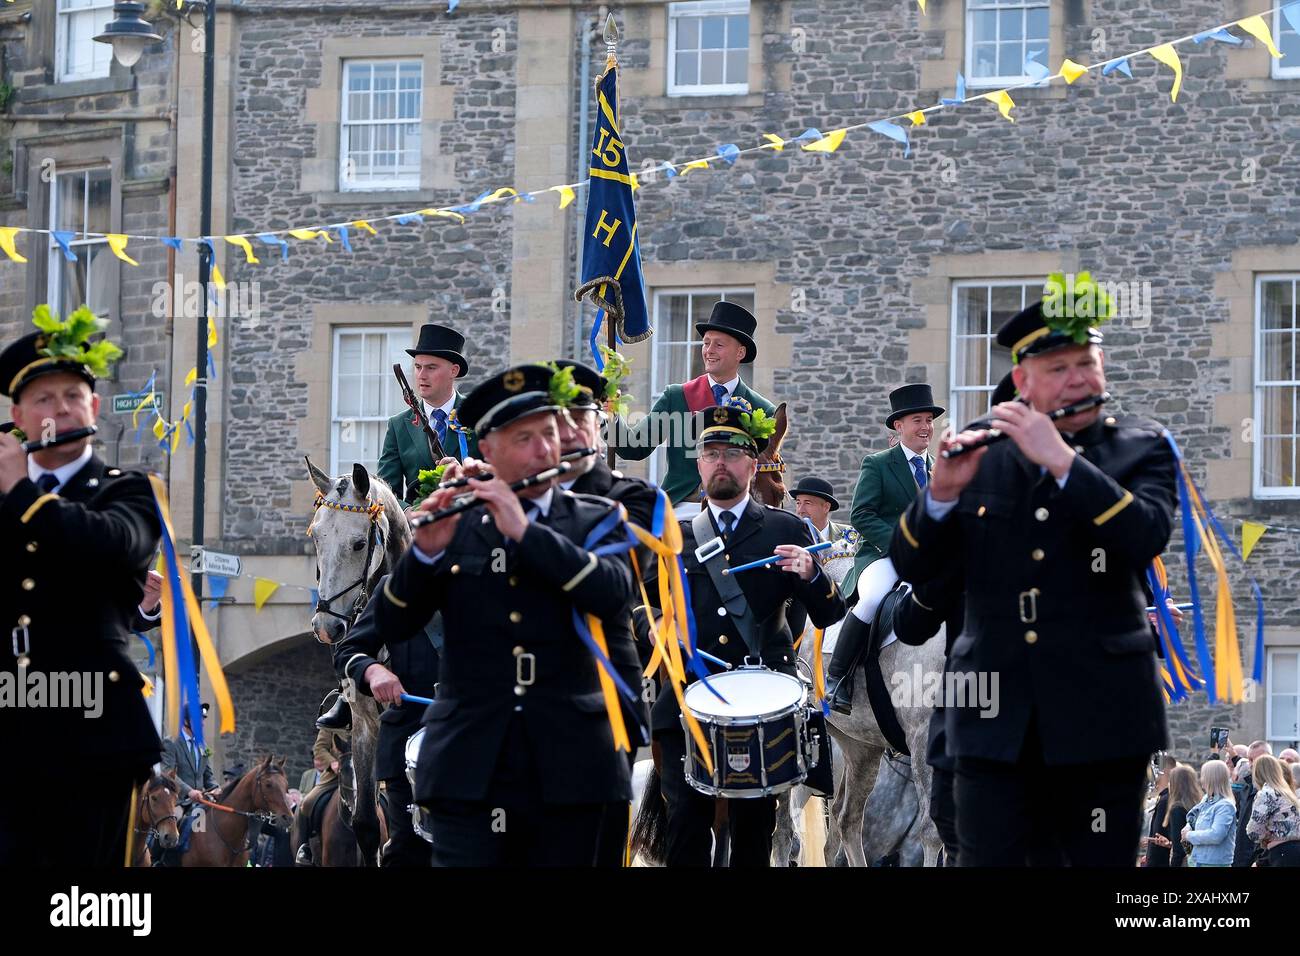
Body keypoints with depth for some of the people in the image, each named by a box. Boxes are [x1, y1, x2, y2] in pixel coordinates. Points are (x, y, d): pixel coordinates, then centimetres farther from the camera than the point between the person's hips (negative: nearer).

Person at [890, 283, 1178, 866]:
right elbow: (910, 567, 4)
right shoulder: (981, 451, 8)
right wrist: (944, 490, -14)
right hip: (994, 721, 1)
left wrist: (1060, 458, -22)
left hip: (1101, 717, -1)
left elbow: (1146, 538, -16)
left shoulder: (1141, 448, 4)